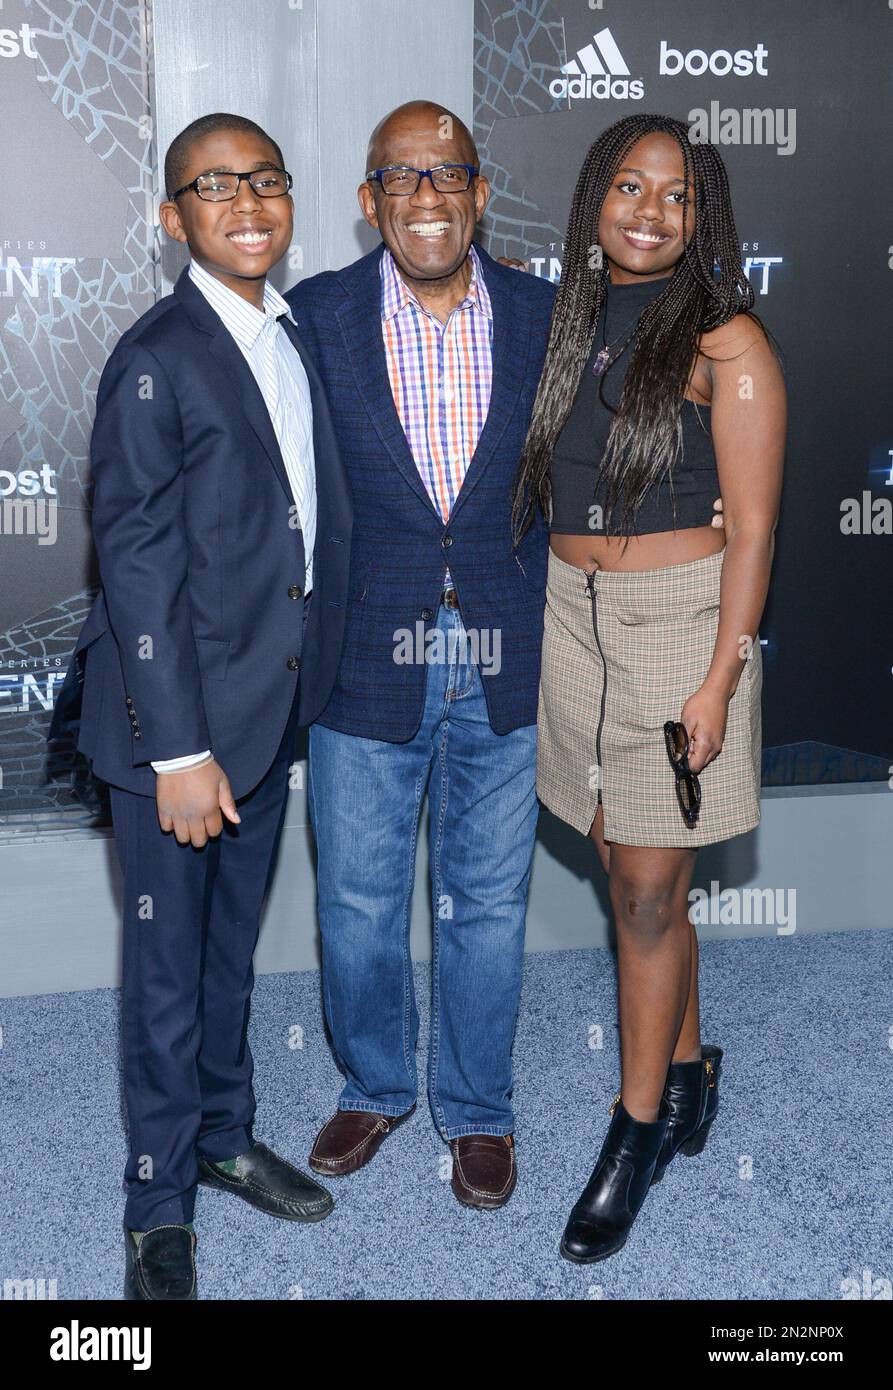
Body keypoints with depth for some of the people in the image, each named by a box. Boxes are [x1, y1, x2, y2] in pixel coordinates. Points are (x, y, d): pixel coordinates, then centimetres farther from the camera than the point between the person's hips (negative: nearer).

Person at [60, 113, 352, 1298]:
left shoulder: (296, 337, 8)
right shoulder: (156, 361, -15)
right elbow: (136, 568, -18)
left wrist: (312, 678, 10)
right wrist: (178, 750, -19)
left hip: (272, 707, 7)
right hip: (176, 714, -7)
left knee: (233, 943, 21)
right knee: (167, 963, 7)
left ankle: (224, 1135, 40)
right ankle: (160, 1205, 25)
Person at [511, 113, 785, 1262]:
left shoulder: (726, 340, -7)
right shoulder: (572, 316, 10)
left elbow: (752, 525, -10)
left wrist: (720, 679, -15)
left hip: (678, 618, -5)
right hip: (573, 609, 6)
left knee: (648, 887, -1)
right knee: (631, 873, 12)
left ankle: (638, 1129, 16)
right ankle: (688, 1078, 32)